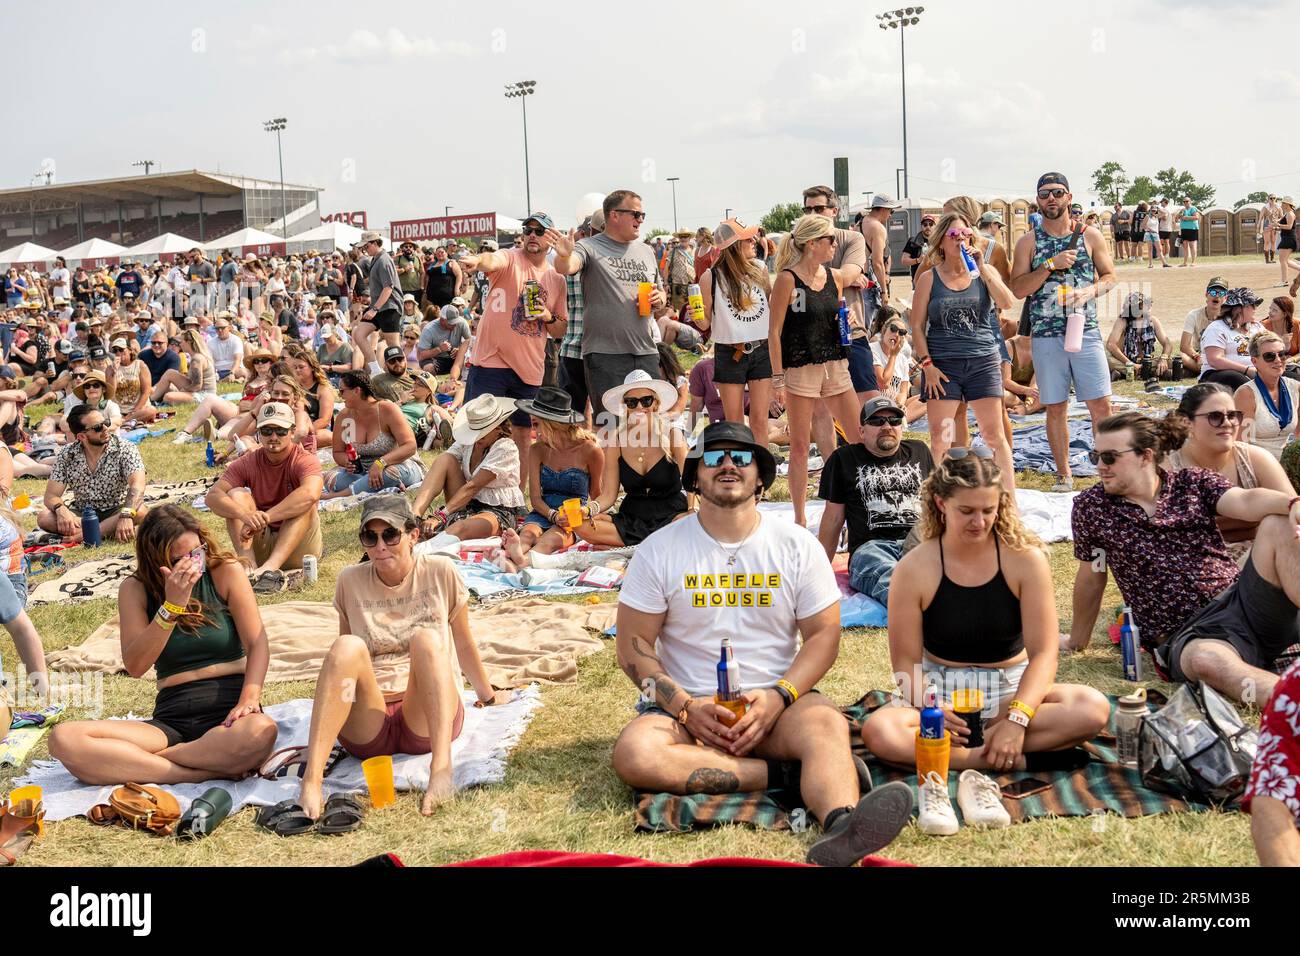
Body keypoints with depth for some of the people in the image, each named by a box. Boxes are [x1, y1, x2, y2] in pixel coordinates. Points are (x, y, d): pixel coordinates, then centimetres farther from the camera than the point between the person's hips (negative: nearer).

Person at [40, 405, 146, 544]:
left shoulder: (125, 450, -13)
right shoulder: (67, 455, -5)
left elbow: (137, 486, -27)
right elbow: (51, 496, -6)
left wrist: (126, 515, -45)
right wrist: (61, 509, -31)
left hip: (116, 513, -2)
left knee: (139, 511, -34)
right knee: (43, 518, -23)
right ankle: (110, 531, -26)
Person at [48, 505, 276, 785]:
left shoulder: (226, 571, 3)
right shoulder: (135, 589, 5)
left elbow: (257, 644, -3)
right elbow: (135, 666, -6)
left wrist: (249, 699, -20)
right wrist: (172, 605, -17)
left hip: (228, 710, -2)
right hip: (171, 718, 2)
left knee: (262, 731, -41)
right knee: (63, 739, -21)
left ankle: (135, 762, -19)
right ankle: (211, 772, -25)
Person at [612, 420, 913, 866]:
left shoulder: (798, 546, 4)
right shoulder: (659, 550, 2)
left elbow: (823, 634, 4)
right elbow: (634, 644, 1)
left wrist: (778, 696, -15)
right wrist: (686, 706, -14)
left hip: (776, 699, 0)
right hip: (685, 701, 0)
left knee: (828, 725, -33)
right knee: (634, 753, -32)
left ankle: (842, 826, -60)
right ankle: (780, 775, -25)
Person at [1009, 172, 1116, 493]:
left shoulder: (1090, 236, 8)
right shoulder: (1028, 242, 5)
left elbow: (1110, 276, 10)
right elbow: (1017, 289, -3)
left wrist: (1090, 291, -10)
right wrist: (1051, 265, -13)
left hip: (1086, 331, 0)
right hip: (1046, 335, 0)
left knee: (1101, 404, -3)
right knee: (1056, 407, 4)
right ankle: (1063, 474, 14)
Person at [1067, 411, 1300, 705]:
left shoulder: (1192, 483, 9)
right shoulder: (1090, 508, 7)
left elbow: (1245, 501, -10)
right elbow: (1091, 579, 17)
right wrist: (1076, 645, 25)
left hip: (1240, 602, 2)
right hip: (1188, 638, -2)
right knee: (1207, 659, -40)